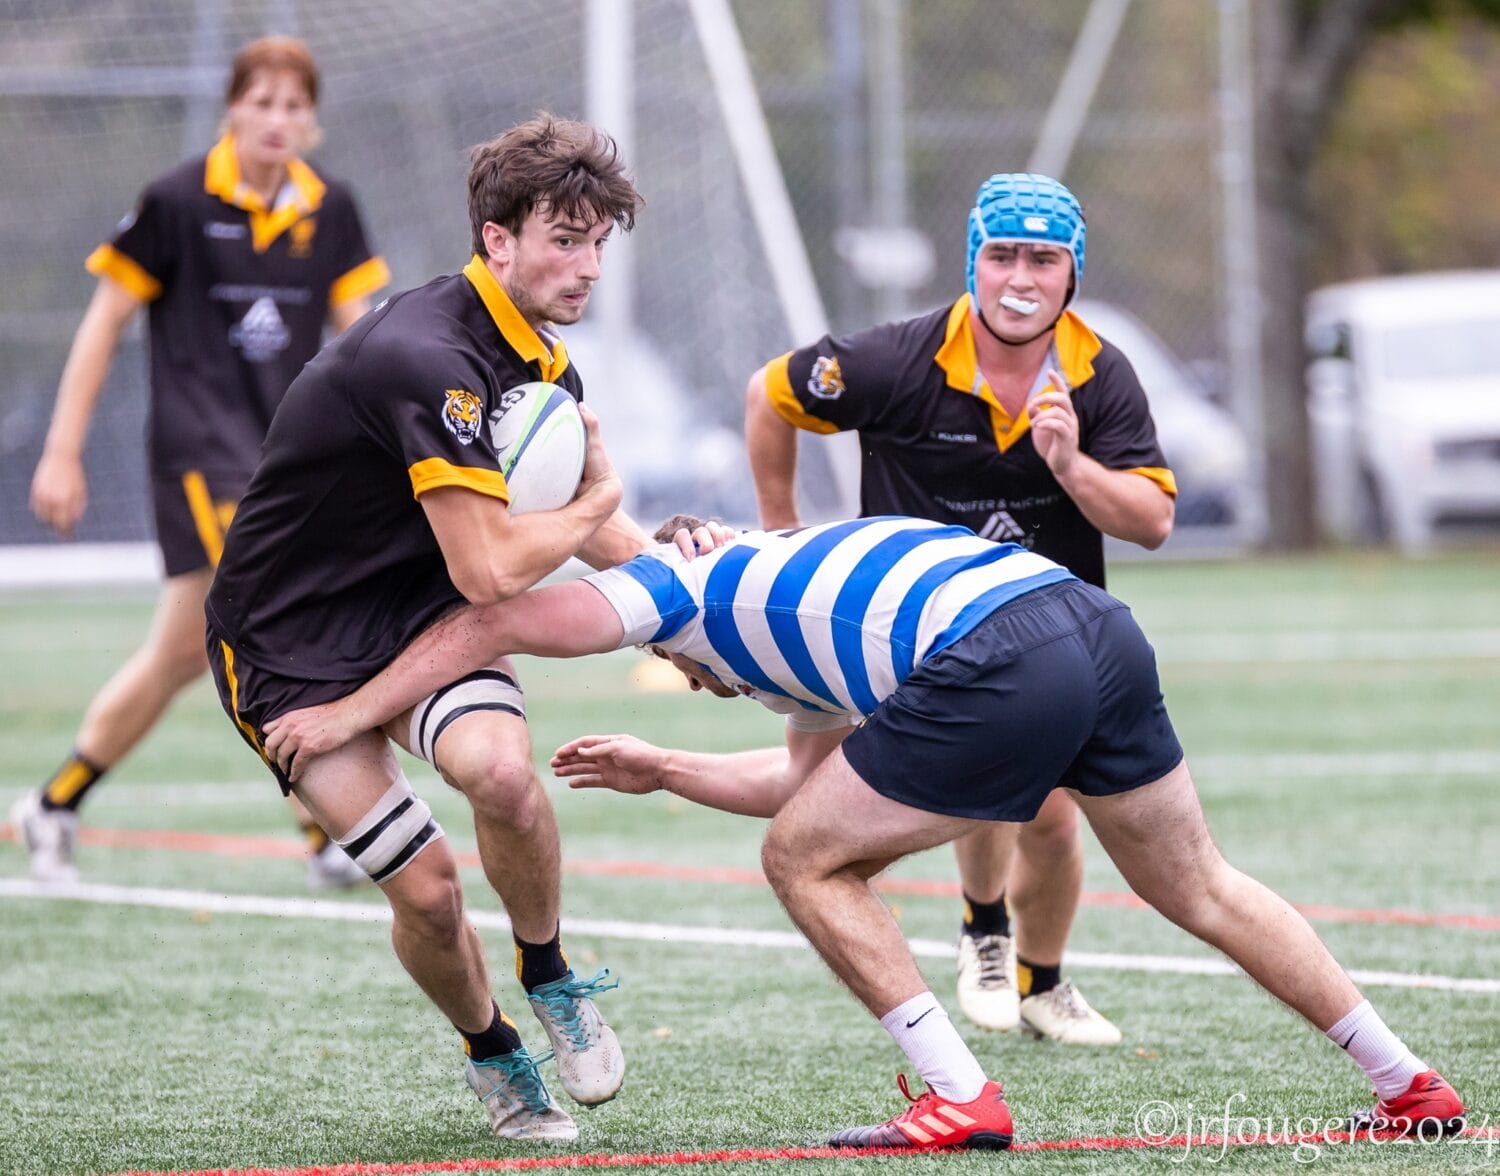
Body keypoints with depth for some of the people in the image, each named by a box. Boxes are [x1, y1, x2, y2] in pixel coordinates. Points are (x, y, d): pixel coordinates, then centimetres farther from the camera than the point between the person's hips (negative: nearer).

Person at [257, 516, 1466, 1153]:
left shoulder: (683, 585, 17)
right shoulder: (802, 623, 39)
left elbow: (497, 623, 10)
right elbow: (808, 776, 49)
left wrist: (352, 711, 15)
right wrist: (658, 771, 53)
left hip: (1002, 668, -9)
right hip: (1099, 622, 9)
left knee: (807, 862, 8)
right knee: (1199, 889, 22)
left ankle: (962, 1099, 3)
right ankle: (1410, 1085, 24)